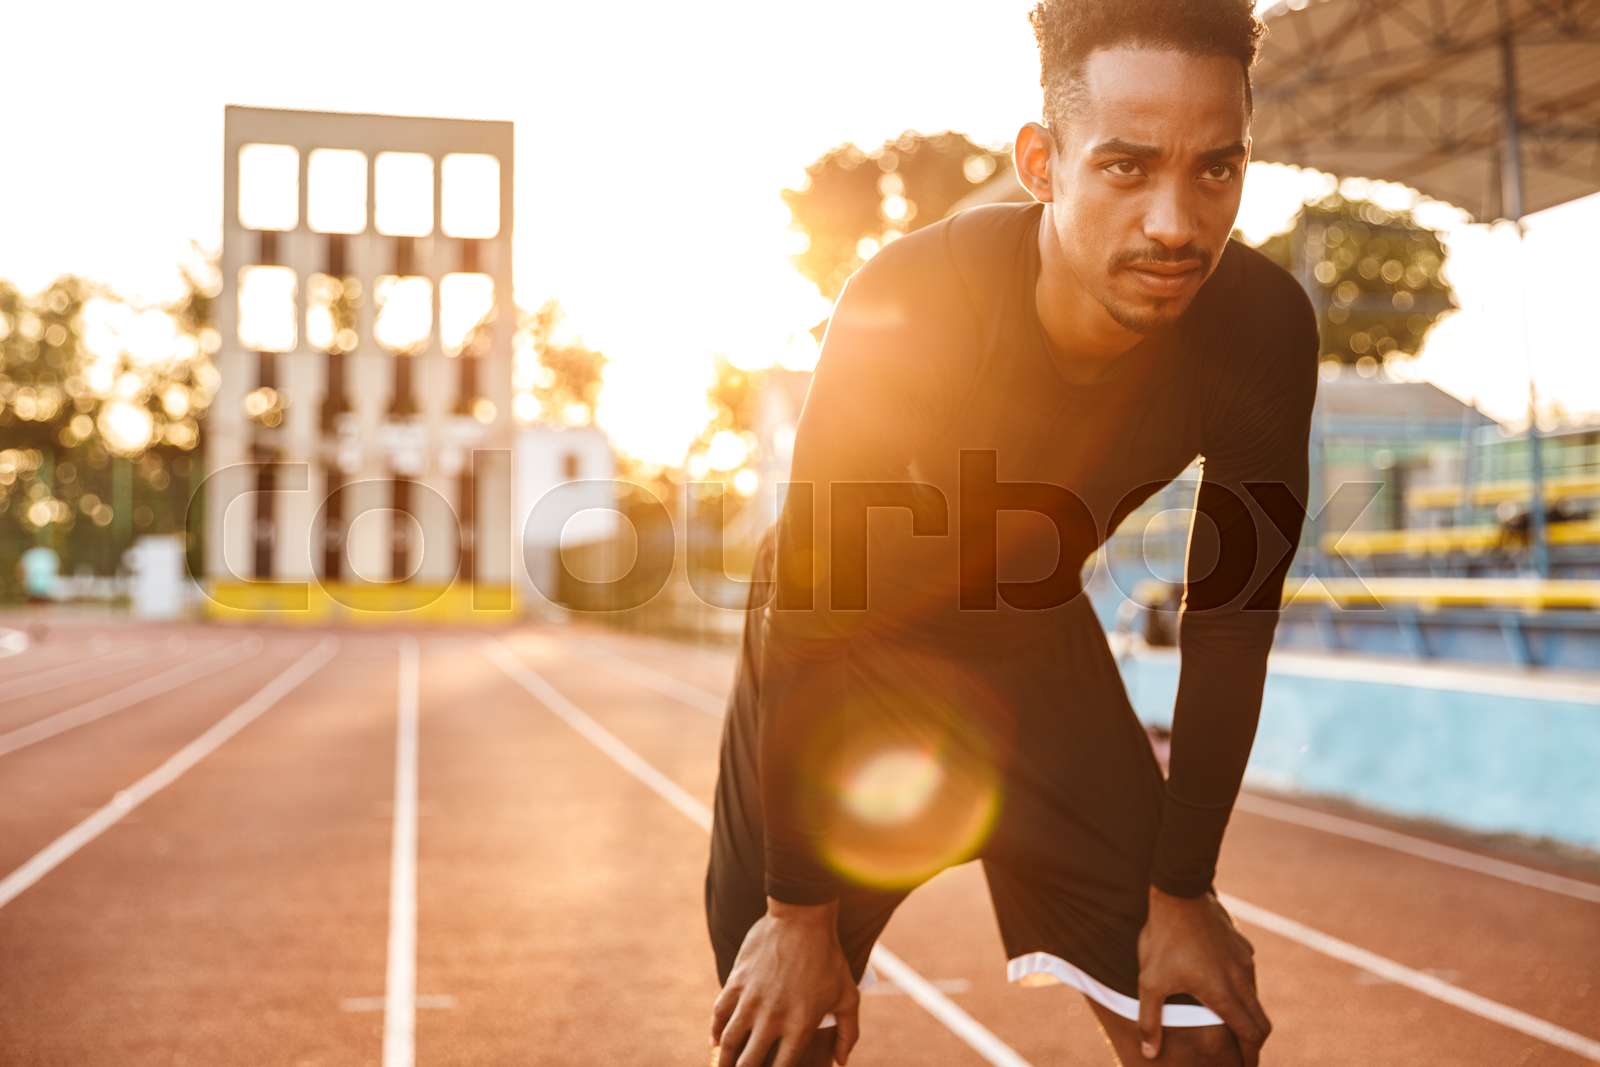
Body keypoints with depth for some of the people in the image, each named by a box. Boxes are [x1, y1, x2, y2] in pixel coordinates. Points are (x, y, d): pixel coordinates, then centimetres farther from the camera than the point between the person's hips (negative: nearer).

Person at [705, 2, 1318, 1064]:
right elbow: (807, 622, -26)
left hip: (1037, 640, 3)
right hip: (845, 649, -2)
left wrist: (1181, 890, -7)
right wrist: (800, 913, -19)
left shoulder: (1263, 331, -24)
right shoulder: (903, 308, -34)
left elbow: (1230, 617, -12)